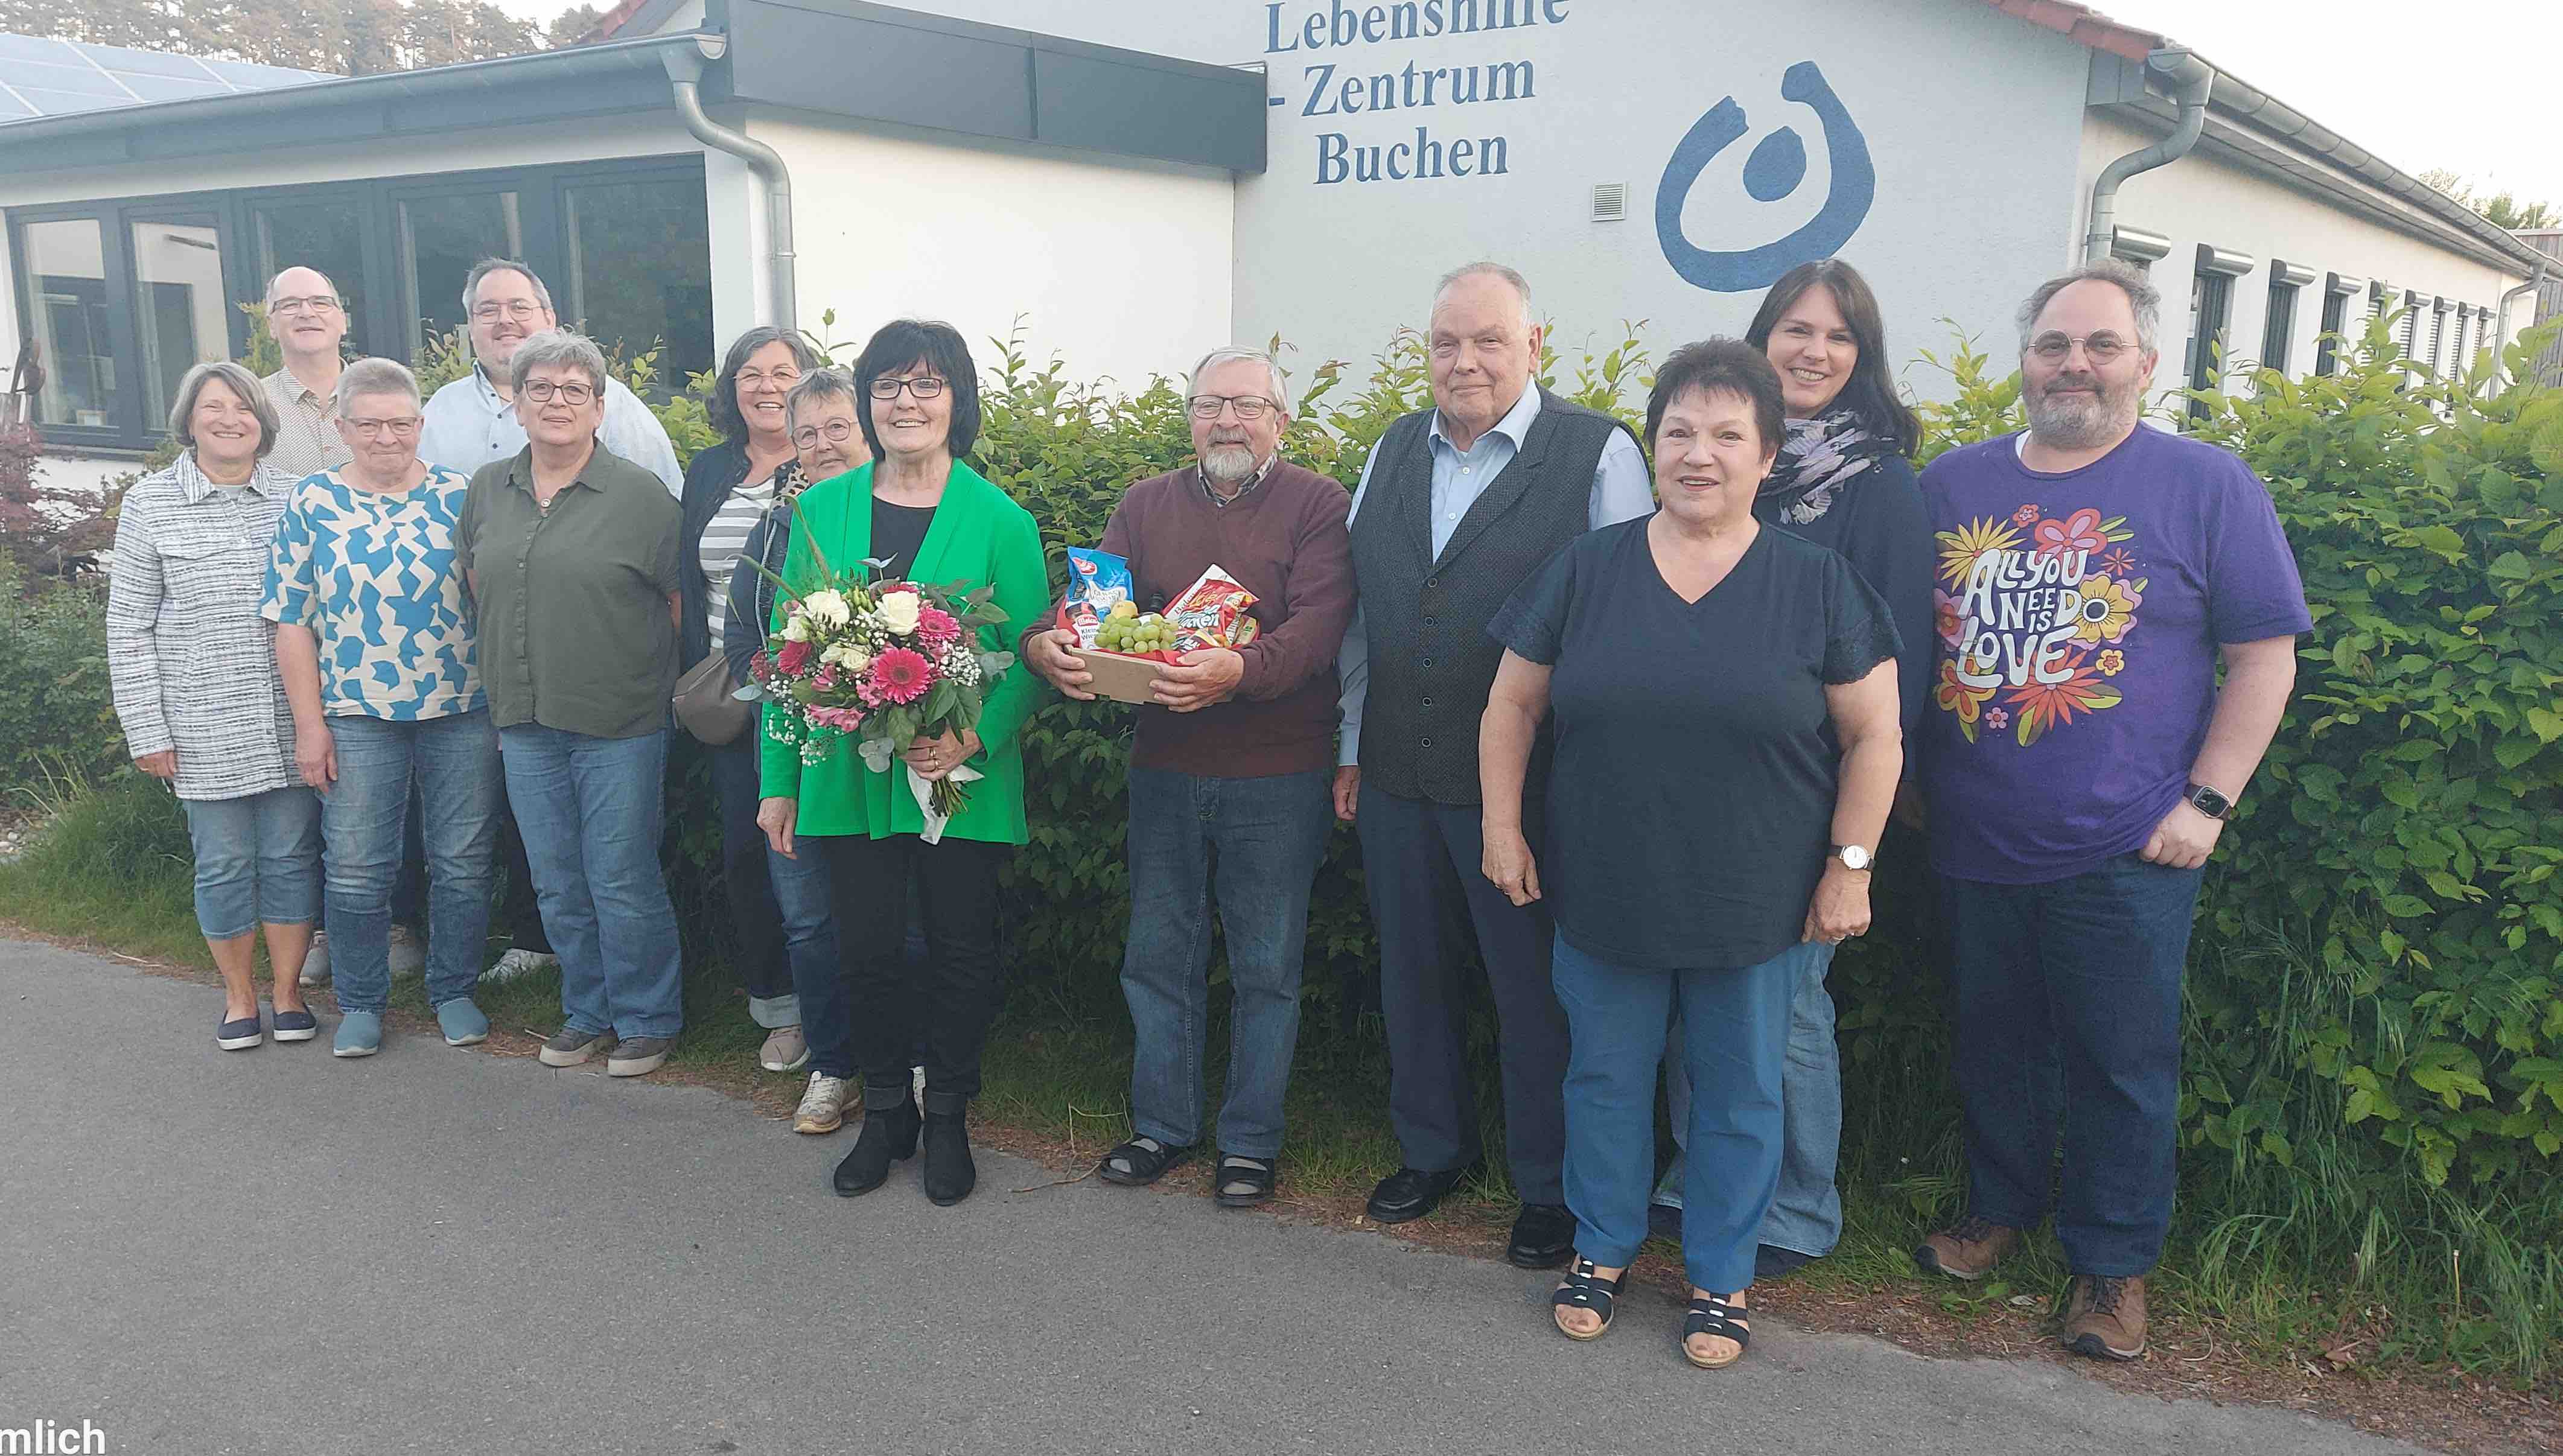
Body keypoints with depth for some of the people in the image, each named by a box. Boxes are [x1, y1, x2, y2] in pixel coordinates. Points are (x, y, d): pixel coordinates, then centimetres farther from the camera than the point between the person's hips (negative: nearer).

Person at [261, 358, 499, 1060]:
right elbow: (292, 621, 1)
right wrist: (309, 724, -3)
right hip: (356, 718, 0)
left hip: (462, 712, 1)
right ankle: (360, 1003, 23)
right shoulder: (312, 503, 1)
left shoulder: (459, 497, 2)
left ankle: (455, 993, 25)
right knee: (356, 870, 6)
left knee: (463, 862, 8)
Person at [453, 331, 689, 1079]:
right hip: (525, 722, 5)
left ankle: (646, 1020, 17)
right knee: (557, 885, 14)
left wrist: (640, 678, -3)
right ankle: (587, 1012, 30)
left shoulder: (640, 495, -7)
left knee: (623, 882, 0)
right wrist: (514, 667, 15)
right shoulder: (488, 489, 9)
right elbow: (477, 580, 21)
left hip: (620, 725, -5)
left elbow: (680, 602, -4)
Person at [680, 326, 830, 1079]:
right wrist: (699, 677, 8)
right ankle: (774, 1001, 27)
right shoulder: (709, 472, 13)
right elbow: (687, 584, 14)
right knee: (744, 853, 11)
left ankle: (810, 1014, 10)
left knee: (800, 862, -5)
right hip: (730, 698, 6)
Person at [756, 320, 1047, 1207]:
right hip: (849, 779, 2)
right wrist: (779, 781, 4)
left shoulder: (1000, 520, -5)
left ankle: (948, 1119, 29)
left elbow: (1029, 658, -5)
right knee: (869, 952, 11)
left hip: (962, 781, -2)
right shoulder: (821, 510, 4)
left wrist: (977, 738, -22)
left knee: (961, 954, 9)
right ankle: (886, 1115, 32)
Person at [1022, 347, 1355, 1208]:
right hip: (1164, 767, 4)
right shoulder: (1147, 506, 11)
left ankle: (1251, 1138, 22)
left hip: (1276, 777, -3)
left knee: (1266, 966, 6)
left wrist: (1240, 669, -35)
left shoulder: (1316, 506, -3)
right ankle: (1162, 1125, 29)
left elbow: (1318, 625, -16)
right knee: (1158, 953, 12)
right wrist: (1046, 644, -21)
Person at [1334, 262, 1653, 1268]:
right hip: (1396, 772, 5)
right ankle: (1433, 1149, 38)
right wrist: (1351, 750, 13)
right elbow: (1361, 615, 13)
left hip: (1523, 780, -5)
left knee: (1535, 988, 6)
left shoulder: (1600, 454, -8)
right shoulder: (1394, 453, 9)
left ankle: (1549, 1189, 25)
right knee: (1413, 971, 18)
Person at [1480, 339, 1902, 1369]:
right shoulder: (1585, 570, 0)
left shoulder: (1819, 583, -4)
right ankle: (1603, 1247, 35)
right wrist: (1503, 830, 3)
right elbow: (1513, 706, 6)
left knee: (1739, 1097, 12)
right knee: (1606, 1079, 14)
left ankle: (1722, 1277, 30)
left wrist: (1850, 865, -4)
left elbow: (1874, 736, -1)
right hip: (1602, 898, 1)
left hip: (1756, 908, -1)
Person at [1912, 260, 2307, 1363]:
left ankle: (2115, 1262, 24)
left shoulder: (2207, 487, -2)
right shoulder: (1952, 484, 7)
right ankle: (2001, 1204, 38)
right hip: (1974, 845, 3)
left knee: (2121, 1064, 7)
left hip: (2124, 853, -3)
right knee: (1991, 1044, 17)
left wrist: (2206, 801, -9)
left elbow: (2264, 653, -2)